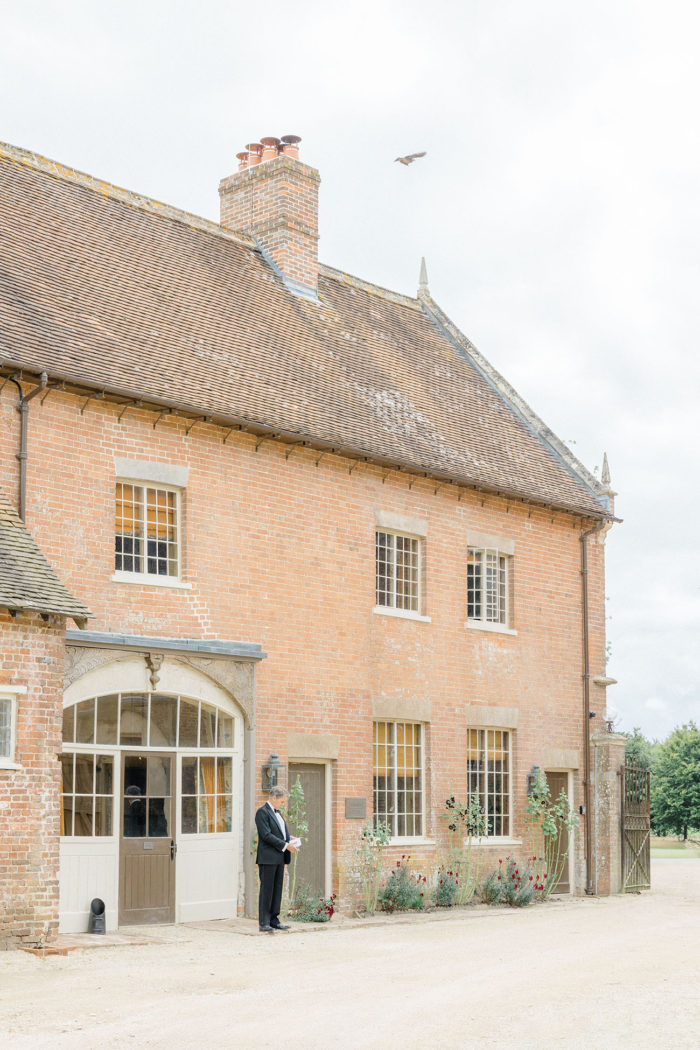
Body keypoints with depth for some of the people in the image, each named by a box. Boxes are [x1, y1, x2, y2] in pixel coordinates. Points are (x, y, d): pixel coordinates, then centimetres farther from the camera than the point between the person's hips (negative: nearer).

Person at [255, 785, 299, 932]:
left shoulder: (277, 813, 19)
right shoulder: (262, 812, -10)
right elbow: (266, 835, -17)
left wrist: (289, 839, 4)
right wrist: (285, 845, -18)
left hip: (279, 858, 9)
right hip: (268, 858, -9)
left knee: (277, 889, 10)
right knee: (266, 890, -6)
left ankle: (273, 920, 15)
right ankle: (264, 923, -3)